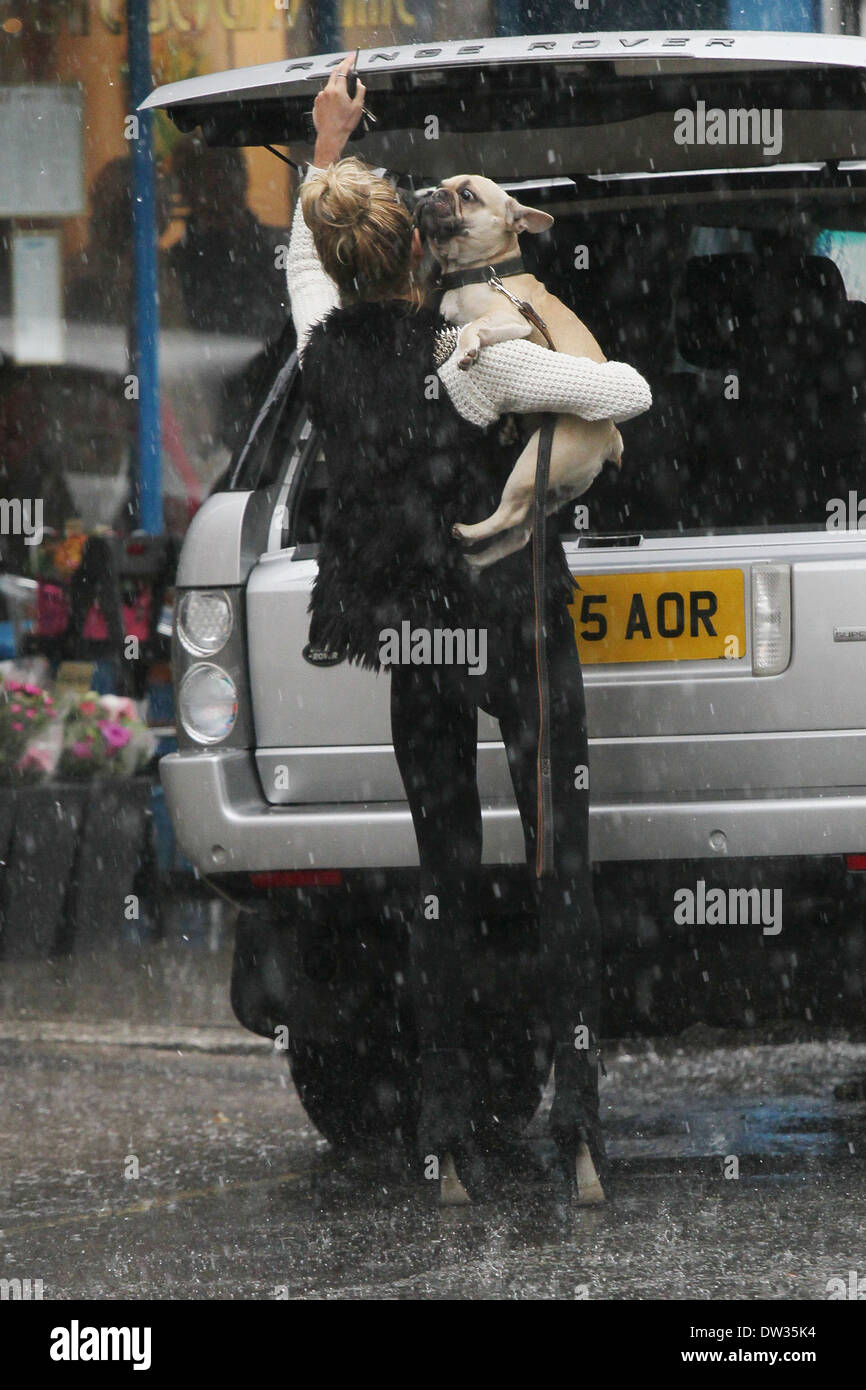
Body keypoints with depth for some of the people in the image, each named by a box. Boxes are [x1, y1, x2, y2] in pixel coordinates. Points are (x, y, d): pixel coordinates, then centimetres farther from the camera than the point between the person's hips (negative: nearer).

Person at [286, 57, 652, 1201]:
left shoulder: (324, 346, -5)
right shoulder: (469, 360, -19)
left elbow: (303, 255, 19)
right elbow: (632, 394, -16)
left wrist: (326, 146, 28)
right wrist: (578, 375, 5)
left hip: (411, 643, 5)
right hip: (514, 624, -5)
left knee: (445, 878, 11)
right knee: (562, 863, 2)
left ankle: (448, 1118, 6)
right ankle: (576, 1093, -8)